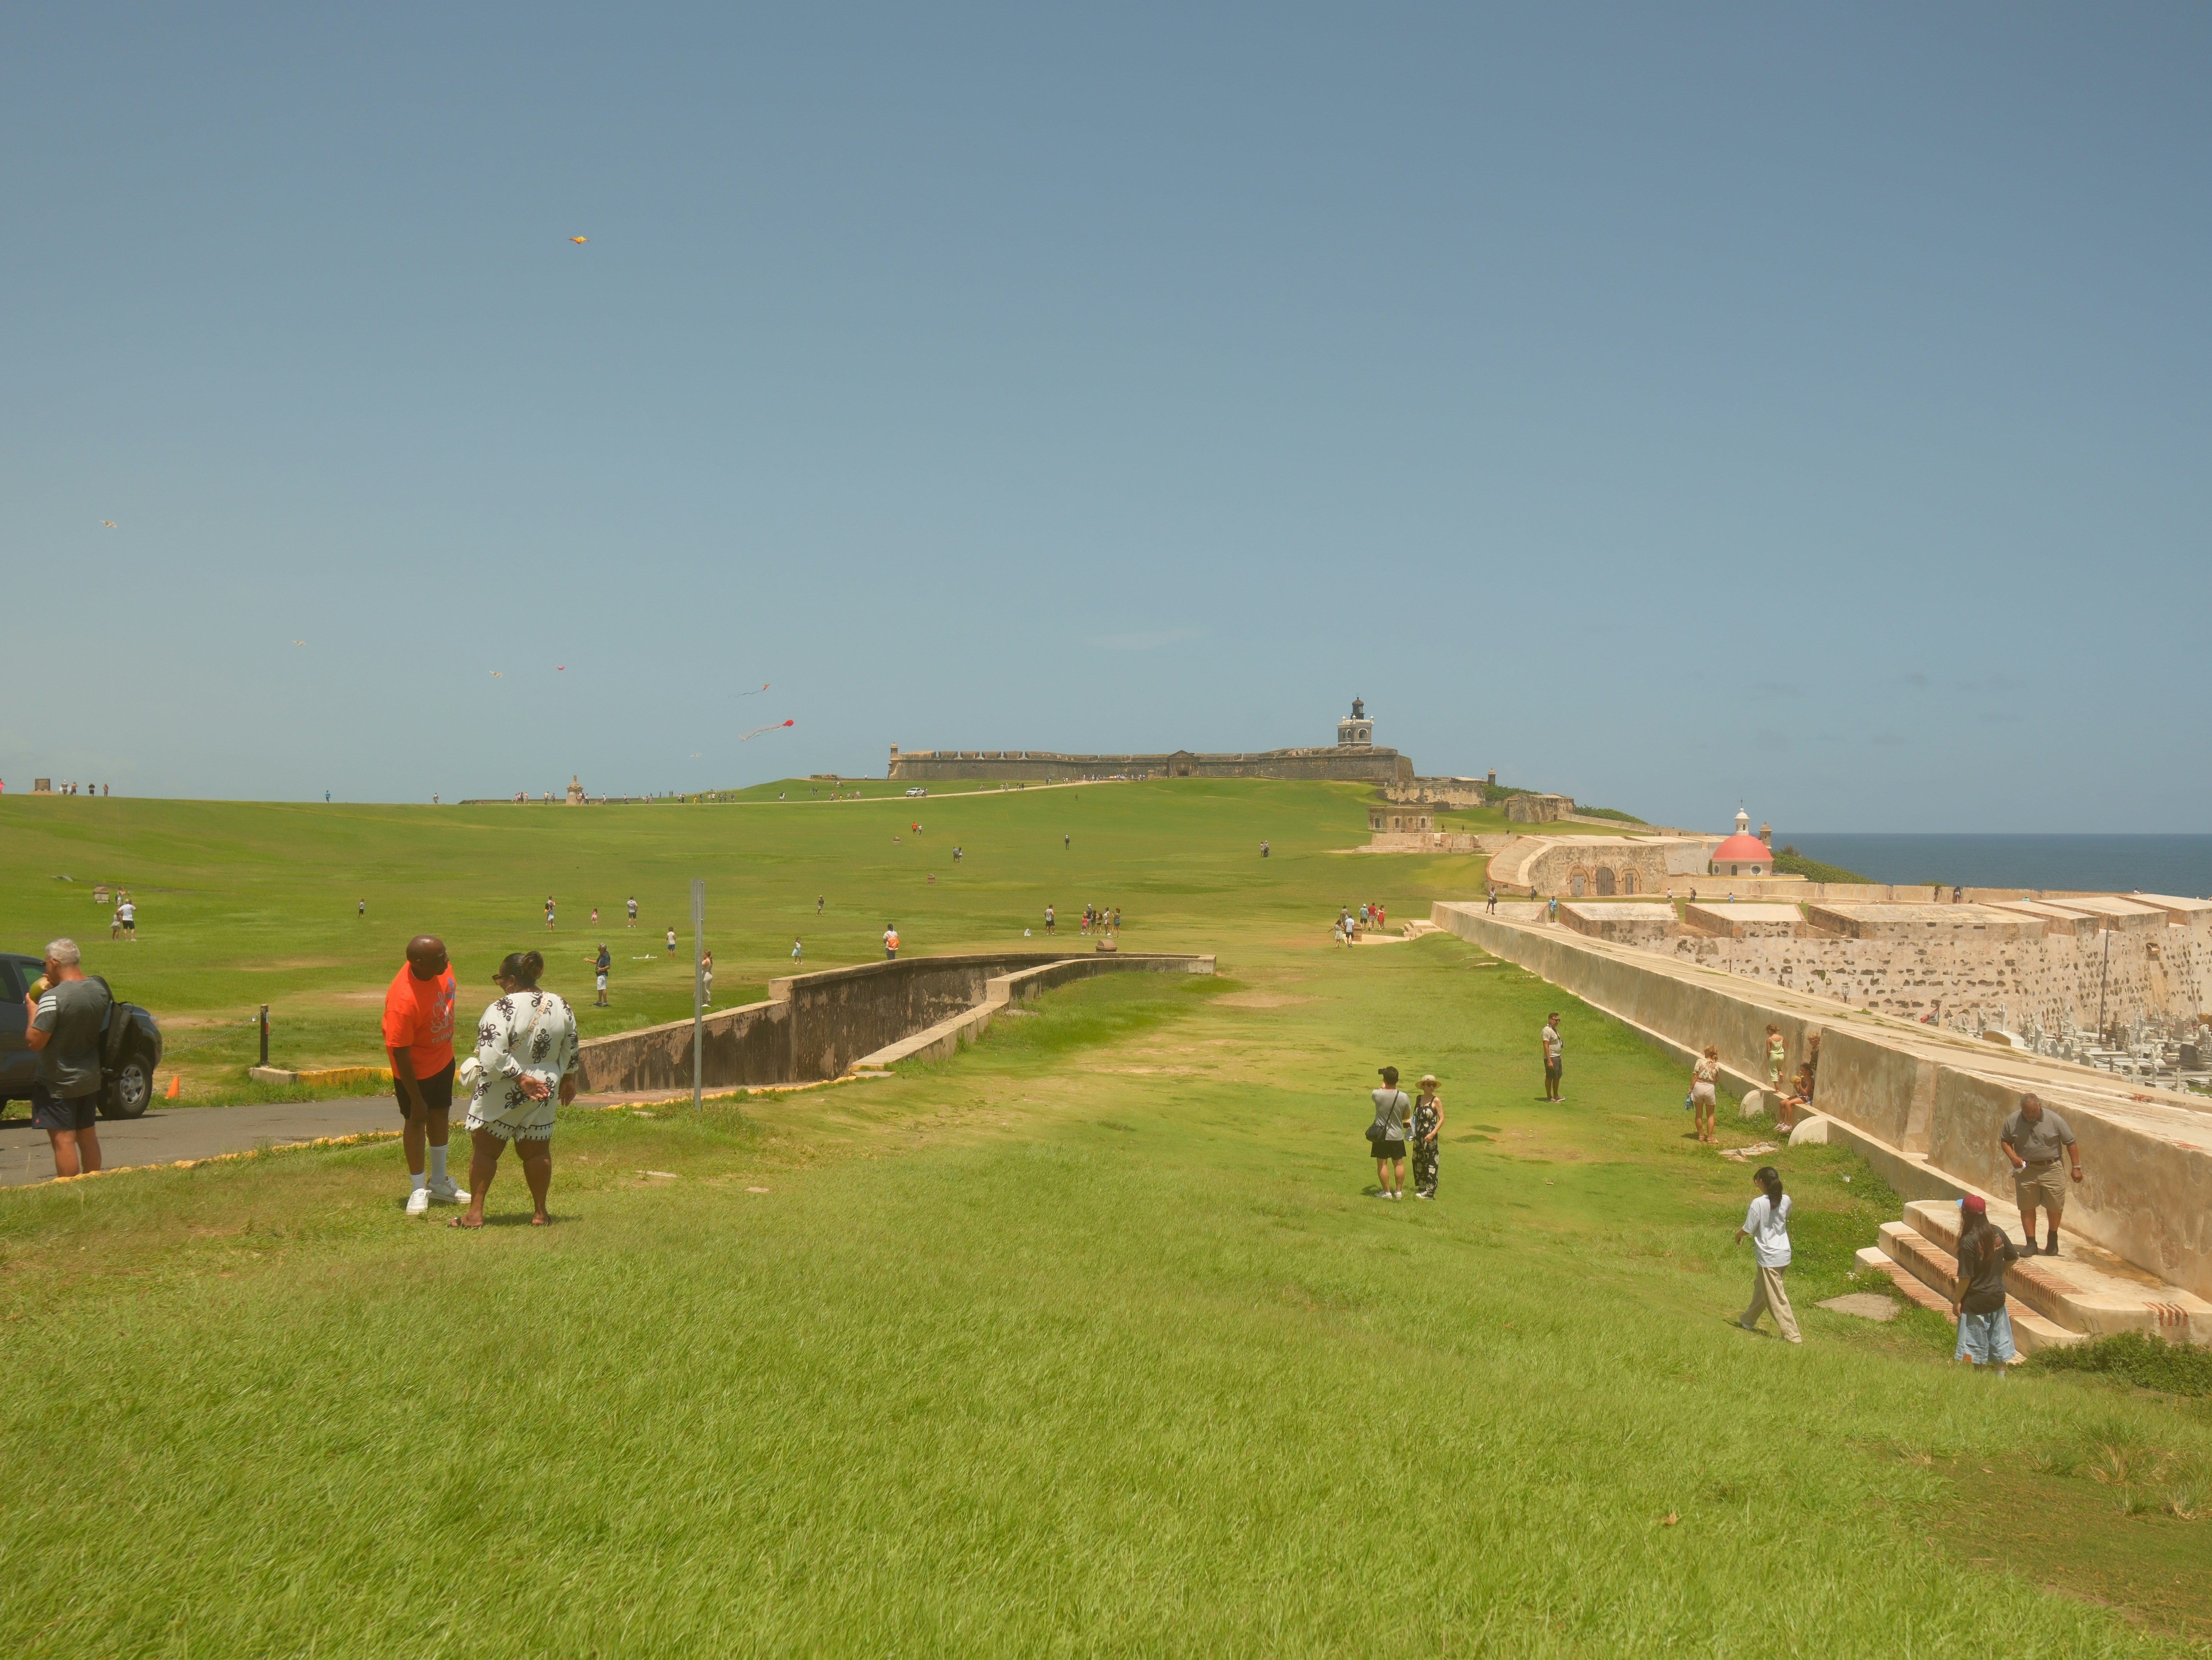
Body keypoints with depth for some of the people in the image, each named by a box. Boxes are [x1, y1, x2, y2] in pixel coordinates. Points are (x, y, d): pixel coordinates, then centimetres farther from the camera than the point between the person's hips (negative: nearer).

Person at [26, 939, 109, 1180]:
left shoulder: (53, 999, -23)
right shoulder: (99, 990, 0)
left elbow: (34, 1042, -22)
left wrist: (32, 1009, -7)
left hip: (58, 1083, -8)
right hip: (90, 1078, 8)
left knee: (63, 1140, -4)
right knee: (87, 1137, 17)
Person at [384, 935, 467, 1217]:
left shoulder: (440, 969, -18)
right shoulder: (403, 1000, -38)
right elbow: (400, 1053, -30)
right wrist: (416, 1099, -23)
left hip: (443, 1057, 7)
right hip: (415, 1067, -7)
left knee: (440, 1115, 18)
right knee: (417, 1120, 6)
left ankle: (439, 1183, 35)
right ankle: (418, 1190, 22)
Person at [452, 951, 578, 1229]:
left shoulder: (502, 1010, -21)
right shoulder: (561, 1007, -3)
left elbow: (493, 1057, -28)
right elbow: (570, 1052, 7)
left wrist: (520, 1078, -18)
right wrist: (568, 1080, 21)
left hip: (502, 1096, -5)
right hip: (543, 1093, 5)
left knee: (484, 1149, 10)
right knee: (537, 1151, 15)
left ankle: (475, 1213, 12)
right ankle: (540, 1213, 20)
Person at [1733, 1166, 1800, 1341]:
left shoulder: (1758, 1204, -20)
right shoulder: (1786, 1201, -1)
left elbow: (1747, 1230, -14)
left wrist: (1738, 1235, 8)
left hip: (1769, 1258, -7)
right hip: (1784, 1254, 7)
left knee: (1777, 1299, -1)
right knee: (1761, 1287, 25)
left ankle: (1793, 1336, -1)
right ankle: (1748, 1320, 41)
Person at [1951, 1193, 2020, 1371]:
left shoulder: (1969, 1241, -24)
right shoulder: (1997, 1233, -6)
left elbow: (1966, 1277, -21)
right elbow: (2013, 1258, 7)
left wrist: (1957, 1301, -10)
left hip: (1976, 1301, -6)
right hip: (1998, 1296, 6)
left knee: (1978, 1346, 8)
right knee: (1999, 1339, 18)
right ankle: (2001, 1377, 24)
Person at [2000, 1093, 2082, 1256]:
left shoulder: (2054, 1120, -11)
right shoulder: (2013, 1122, -6)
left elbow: (2070, 1143, -4)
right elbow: (2005, 1141, 7)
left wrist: (2076, 1167, -5)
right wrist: (2013, 1157, -12)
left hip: (2051, 1169, -1)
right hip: (2025, 1169, 1)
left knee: (2055, 1206, 4)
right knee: (2027, 1208, 4)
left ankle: (2053, 1239, 29)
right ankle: (2031, 1243, 16)